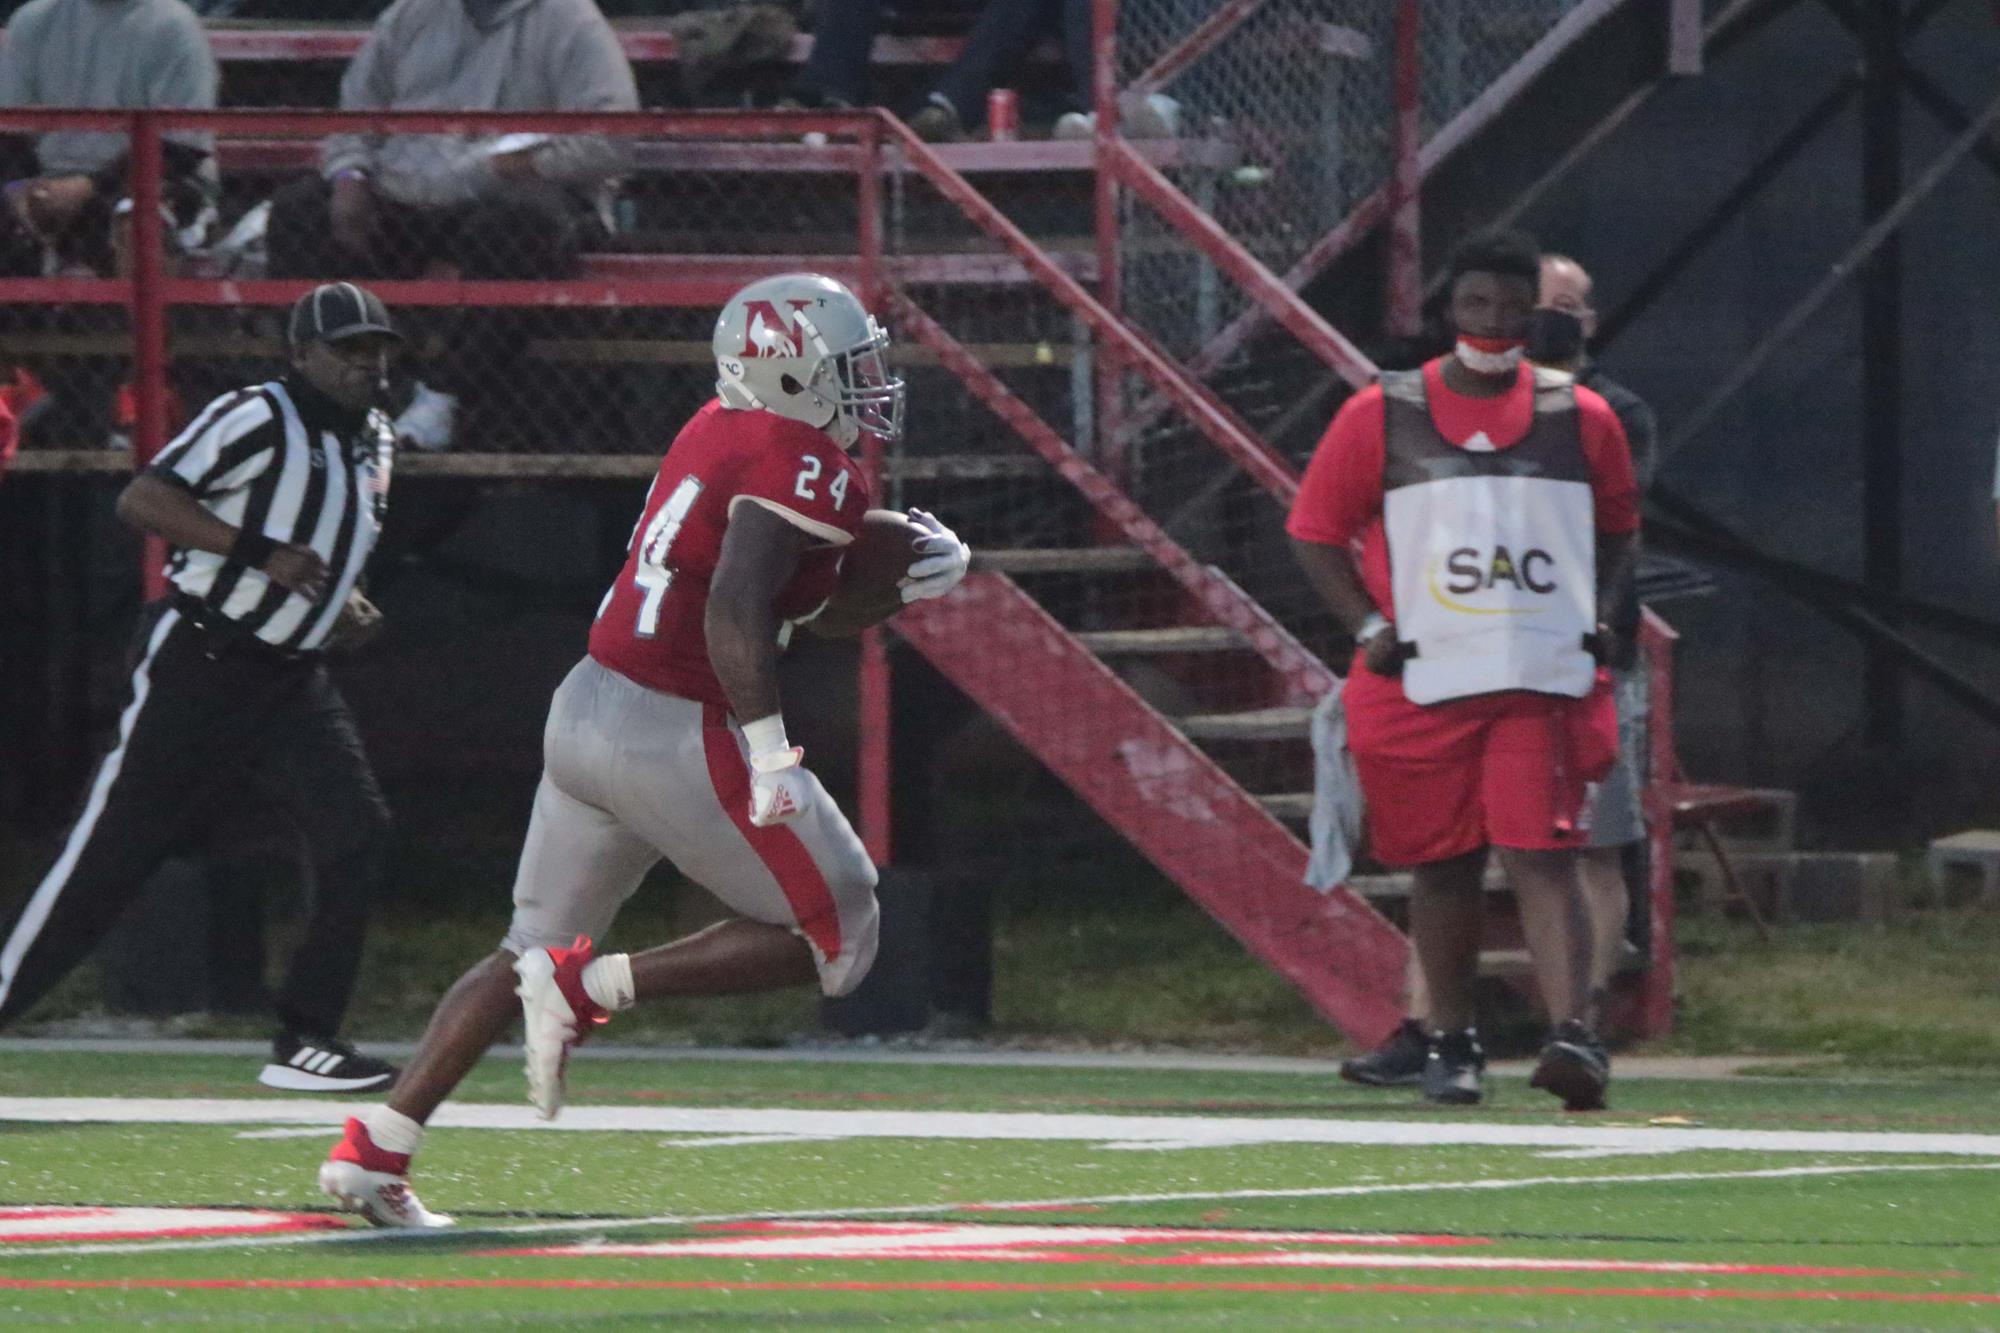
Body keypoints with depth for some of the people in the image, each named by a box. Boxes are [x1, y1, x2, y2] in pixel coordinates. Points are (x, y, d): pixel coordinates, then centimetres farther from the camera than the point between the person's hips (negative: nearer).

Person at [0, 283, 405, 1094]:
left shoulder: (373, 445, 13)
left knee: (358, 833, -10)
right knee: (107, 857, -5)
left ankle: (305, 1042, -6)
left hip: (291, 681, 7)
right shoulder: (259, 418, -13)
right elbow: (142, 501, -20)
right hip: (198, 669, -7)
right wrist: (261, 554, -26)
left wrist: (345, 607, 8)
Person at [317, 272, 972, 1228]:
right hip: (679, 739, -9)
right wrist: (771, 759, -28)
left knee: (530, 954, 19)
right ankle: (593, 988, -6)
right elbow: (735, 615, -26)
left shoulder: (725, 433, 16)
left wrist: (906, 585, 13)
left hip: (588, 711, 9)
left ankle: (371, 1152, 14)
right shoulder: (800, 466, -13)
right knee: (833, 942, 4)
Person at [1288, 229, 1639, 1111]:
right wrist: (1368, 624, -4)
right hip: (1420, 679, 0)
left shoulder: (1581, 420, 8)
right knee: (1442, 867, 7)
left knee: (1542, 857, -13)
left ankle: (1572, 1033, -22)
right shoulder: (1381, 417, 3)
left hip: (1544, 678, 0)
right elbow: (1316, 529, 8)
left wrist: (1599, 616, 6)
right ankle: (1450, 1044, 19)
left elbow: (1617, 526, 22)